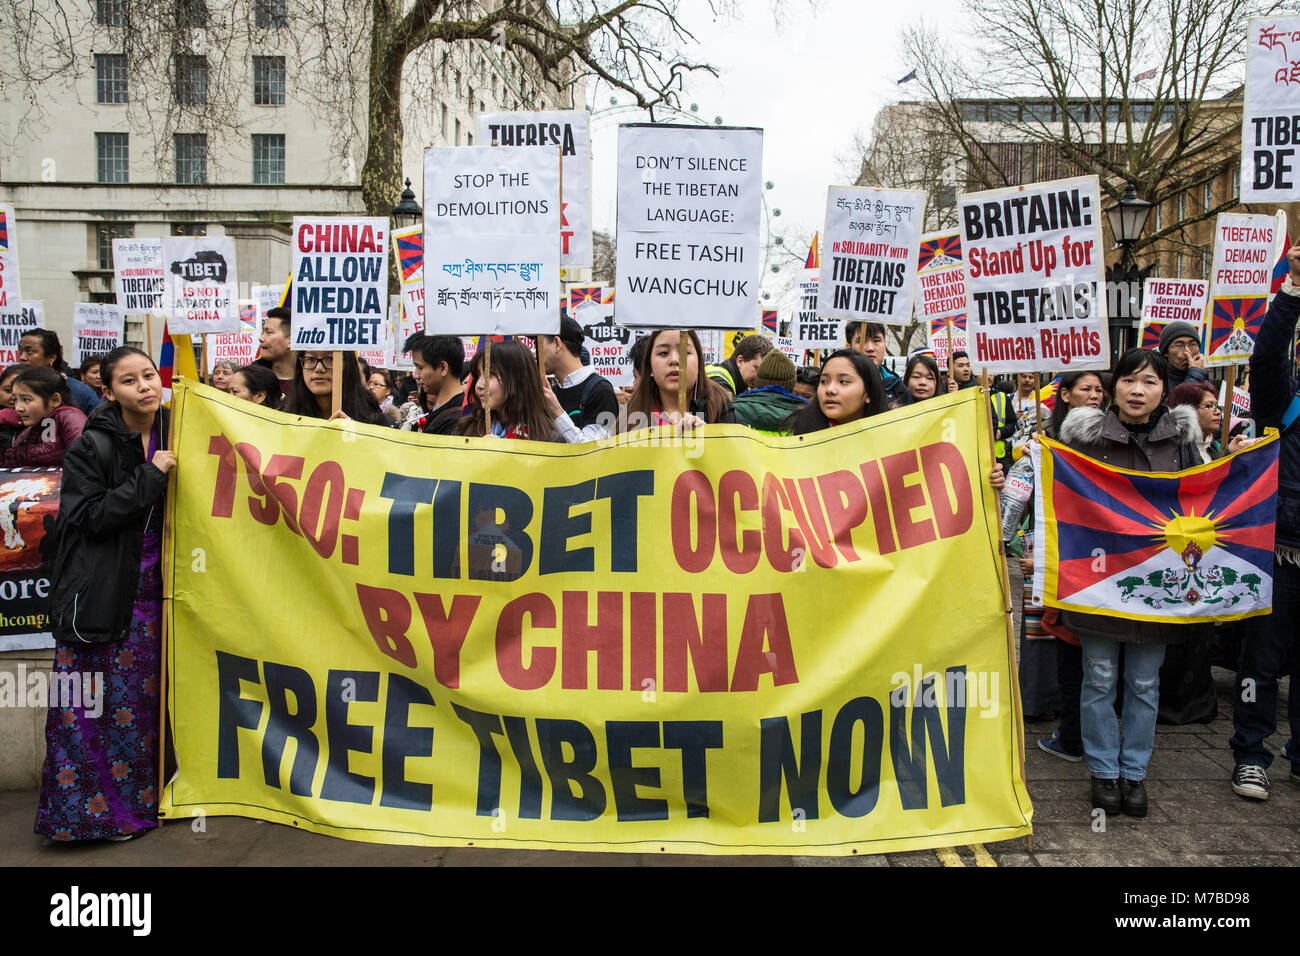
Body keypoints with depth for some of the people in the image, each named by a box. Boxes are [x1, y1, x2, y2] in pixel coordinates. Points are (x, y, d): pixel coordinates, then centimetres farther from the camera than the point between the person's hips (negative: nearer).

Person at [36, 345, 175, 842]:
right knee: (91, 706, -2)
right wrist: (150, 477, -18)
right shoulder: (93, 446, -7)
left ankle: (135, 802, 23)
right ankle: (88, 809, 11)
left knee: (141, 703, 11)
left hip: (151, 592, 5)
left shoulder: (171, 437, 7)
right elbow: (88, 516, -16)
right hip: (101, 594, -4)